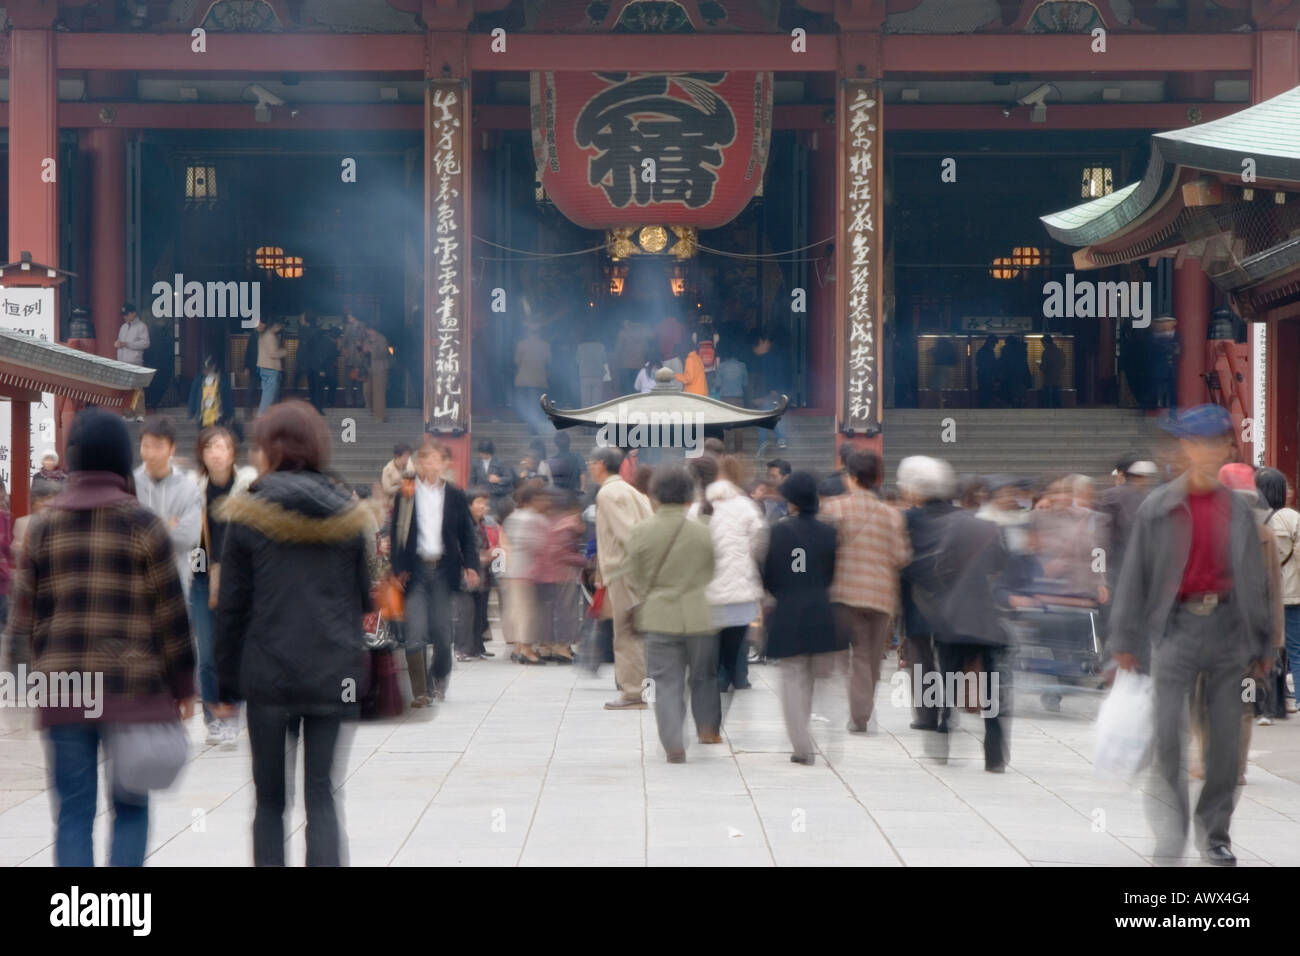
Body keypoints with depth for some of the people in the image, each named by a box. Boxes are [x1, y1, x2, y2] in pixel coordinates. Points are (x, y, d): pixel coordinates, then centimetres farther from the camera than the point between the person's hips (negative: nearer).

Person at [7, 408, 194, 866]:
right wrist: (183, 687, 6)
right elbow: (170, 613, -2)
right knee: (131, 807, 7)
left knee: (73, 812, 7)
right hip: (132, 690, -2)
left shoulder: (44, 525, 6)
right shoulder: (141, 523, -3)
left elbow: (24, 615, 9)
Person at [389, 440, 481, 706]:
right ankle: (420, 691, -2)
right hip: (415, 569, -1)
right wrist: (398, 568, -6)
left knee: (441, 628, 3)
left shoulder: (455, 496, 7)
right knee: (415, 631, -8)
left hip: (444, 568, 1)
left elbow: (467, 533, 9)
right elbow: (396, 532, 3)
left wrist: (471, 566, -4)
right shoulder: (406, 493, 3)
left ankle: (441, 674, 31)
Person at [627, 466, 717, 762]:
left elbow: (633, 579, 3)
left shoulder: (641, 532, -6)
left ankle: (674, 746, -4)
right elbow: (715, 574, 4)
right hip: (700, 616, 0)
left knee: (667, 682, 4)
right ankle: (709, 731, 25)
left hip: (660, 617, 0)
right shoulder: (703, 531, -8)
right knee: (704, 676, 19)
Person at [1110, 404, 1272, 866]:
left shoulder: (1238, 510, 7)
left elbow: (1255, 580, 12)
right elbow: (1134, 576, 1)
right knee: (1167, 733, -8)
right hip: (1175, 625, -2)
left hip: (1227, 625, 3)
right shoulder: (1157, 509, -1)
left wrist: (1261, 644, 12)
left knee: (1226, 738, 5)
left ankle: (1215, 832, 16)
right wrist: (1125, 641, -1)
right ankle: (1170, 832, 3)